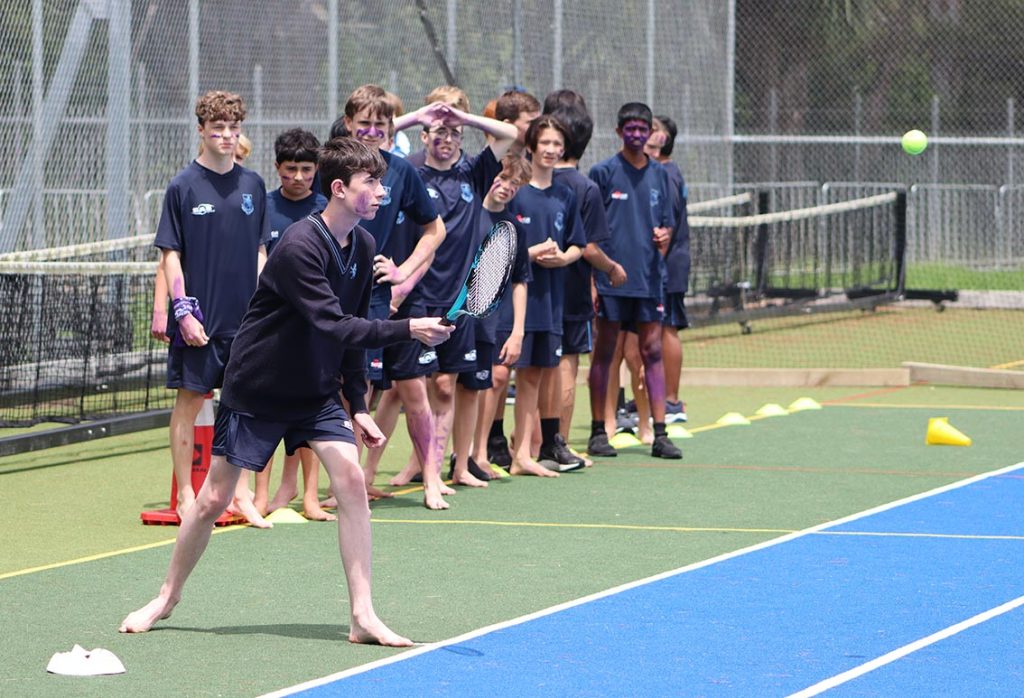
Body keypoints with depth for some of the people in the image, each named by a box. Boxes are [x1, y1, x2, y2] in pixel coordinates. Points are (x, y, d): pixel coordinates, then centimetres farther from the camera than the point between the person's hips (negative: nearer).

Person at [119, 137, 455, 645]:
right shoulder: (299, 248, -26)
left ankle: (362, 616, -10)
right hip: (256, 388, -6)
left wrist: (358, 406, 6)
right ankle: (167, 597, 24)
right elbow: (333, 327, -34)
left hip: (317, 392, 6)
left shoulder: (362, 246, -1)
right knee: (214, 497, 3)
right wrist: (407, 330, -41)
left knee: (350, 478, -13)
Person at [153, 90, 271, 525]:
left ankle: (241, 493, 14)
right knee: (190, 400, 1)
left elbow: (260, 251, 14)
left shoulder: (252, 185, 8)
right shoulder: (183, 186, -4)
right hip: (199, 319, -4)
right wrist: (182, 310, -11)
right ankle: (186, 496, 7)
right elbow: (170, 254, -4)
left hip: (244, 317, 4)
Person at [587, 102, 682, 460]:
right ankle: (598, 432, 8)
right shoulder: (603, 172, -1)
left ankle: (660, 434, 1)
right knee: (604, 353, 2)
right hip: (610, 278, -4)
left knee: (653, 352, 1)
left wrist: (664, 235, -7)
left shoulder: (659, 175, 11)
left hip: (648, 278, 4)